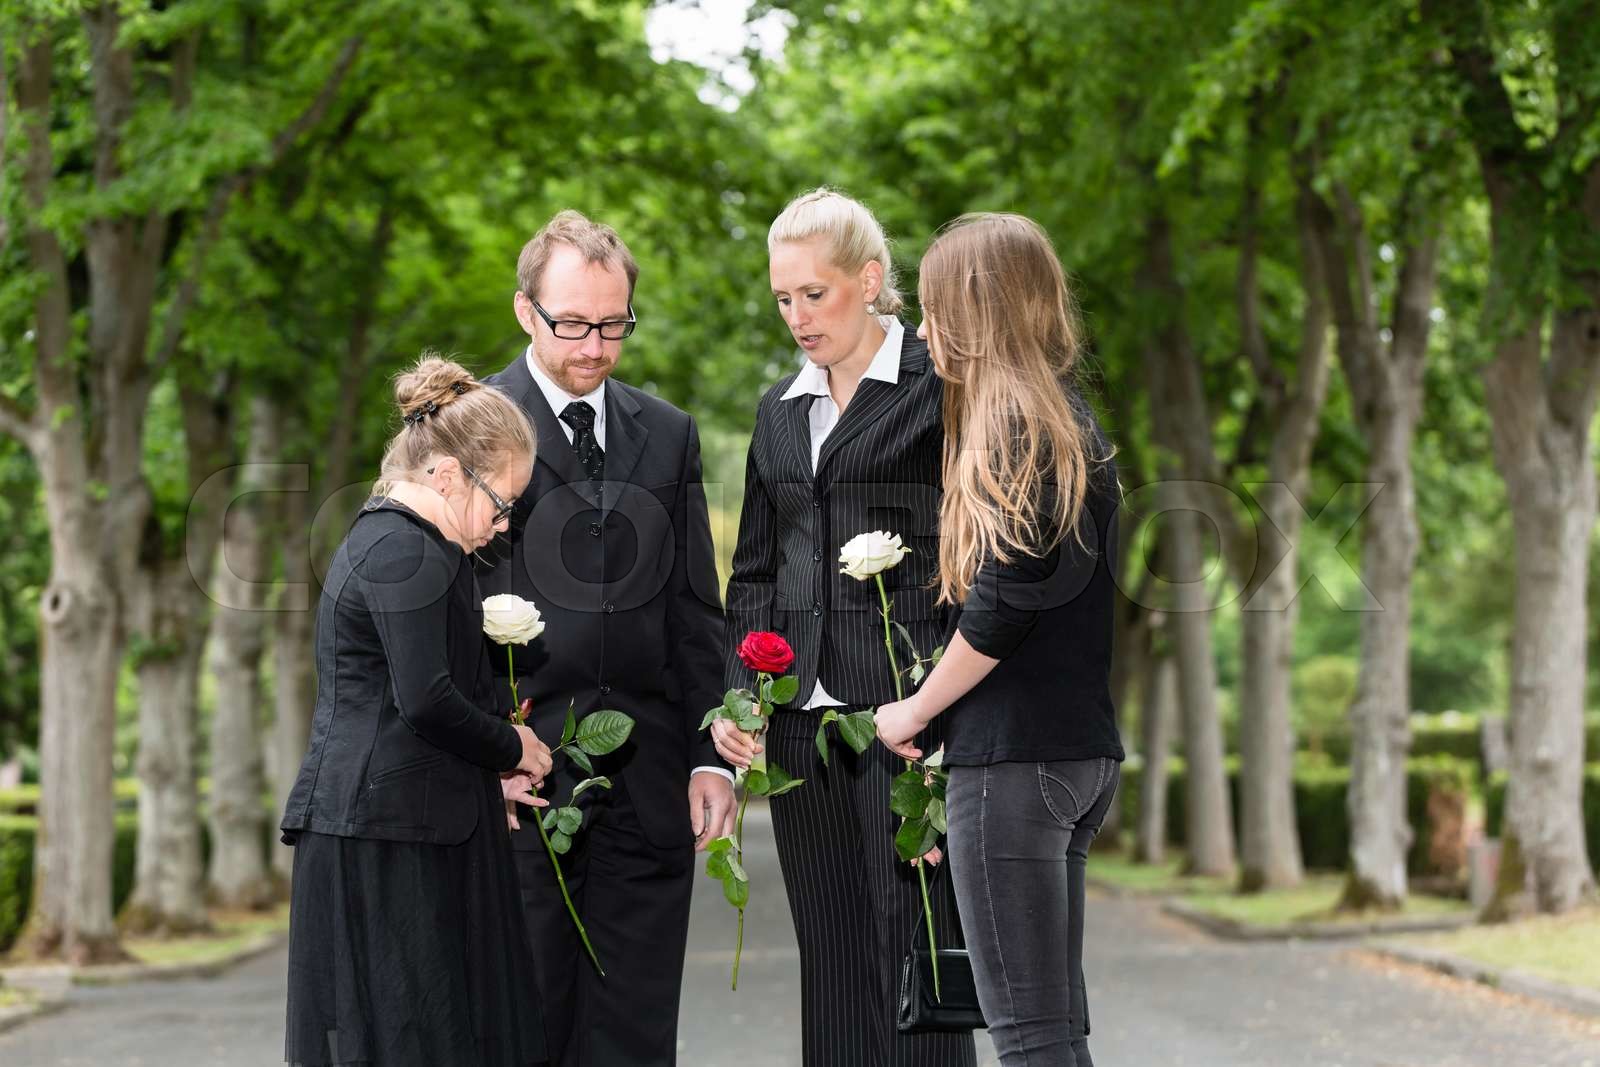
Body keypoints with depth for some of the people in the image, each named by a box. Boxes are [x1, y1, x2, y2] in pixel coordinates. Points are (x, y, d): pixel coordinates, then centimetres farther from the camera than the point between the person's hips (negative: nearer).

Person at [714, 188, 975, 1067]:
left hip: (909, 712, -6)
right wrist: (737, 693, 5)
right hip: (802, 722, 6)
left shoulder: (939, 384, -3)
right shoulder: (780, 411, 17)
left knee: (915, 947, -7)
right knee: (833, 967, 8)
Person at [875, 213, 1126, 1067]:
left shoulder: (1011, 425, -11)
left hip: (1013, 757, -9)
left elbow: (1005, 599, -18)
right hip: (1081, 748, 9)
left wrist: (916, 711, -4)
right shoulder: (1070, 422, 16)